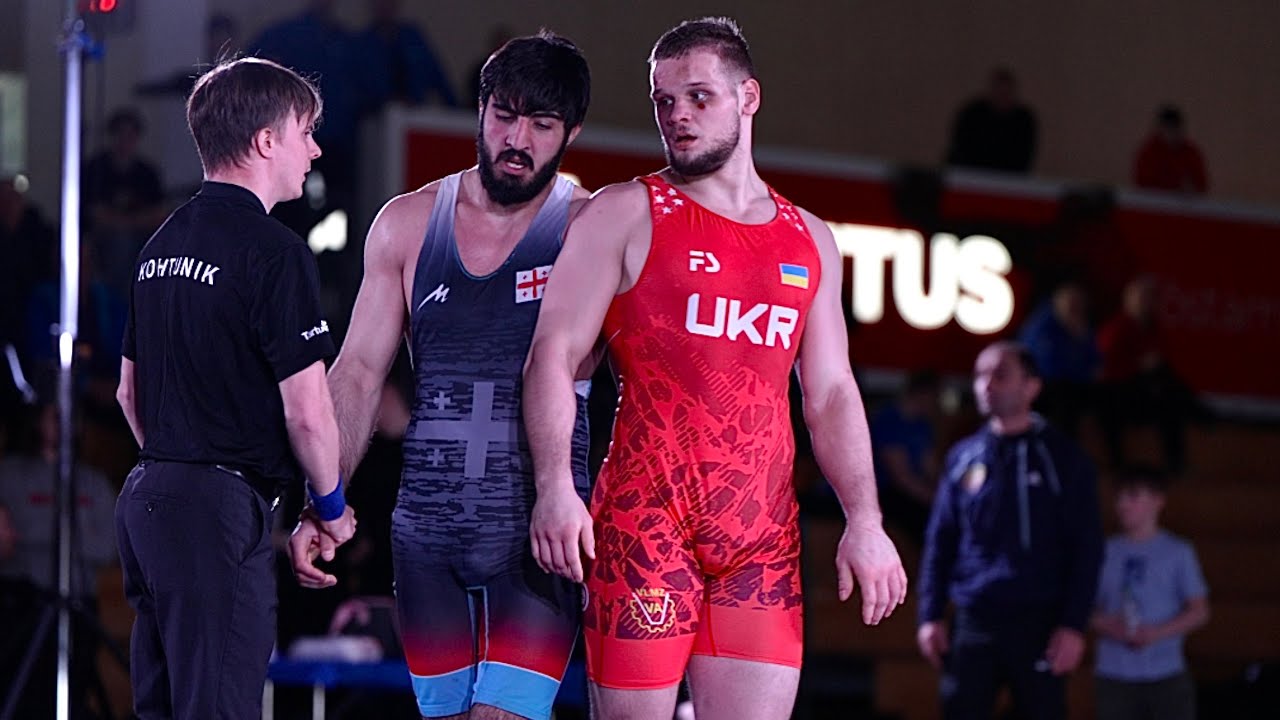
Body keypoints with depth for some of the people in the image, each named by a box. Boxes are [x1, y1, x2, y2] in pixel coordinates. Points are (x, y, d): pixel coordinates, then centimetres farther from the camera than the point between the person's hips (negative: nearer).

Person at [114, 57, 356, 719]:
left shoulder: (162, 245, 14)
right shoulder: (274, 251, -12)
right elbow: (306, 411, -14)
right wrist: (330, 504, 1)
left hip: (147, 497, 9)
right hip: (219, 513, -9)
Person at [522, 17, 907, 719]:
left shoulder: (810, 242, 17)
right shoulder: (625, 215, 4)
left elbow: (831, 394, 18)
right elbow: (554, 354, -3)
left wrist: (864, 519, 5)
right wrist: (554, 485, -17)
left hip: (765, 536, 4)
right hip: (645, 522, -4)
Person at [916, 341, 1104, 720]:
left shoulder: (1061, 458, 1)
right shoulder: (964, 457, 11)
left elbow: (1086, 548, -2)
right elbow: (940, 542, 13)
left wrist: (1074, 626, -11)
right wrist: (930, 616, 3)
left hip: (1038, 625, -3)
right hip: (973, 623, 3)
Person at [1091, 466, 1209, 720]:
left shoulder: (1177, 553, 2)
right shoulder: (1106, 553, 7)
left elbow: (1199, 611, 1)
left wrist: (1157, 633, -13)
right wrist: (1107, 625, -13)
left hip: (1166, 673, -2)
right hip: (1114, 676, 2)